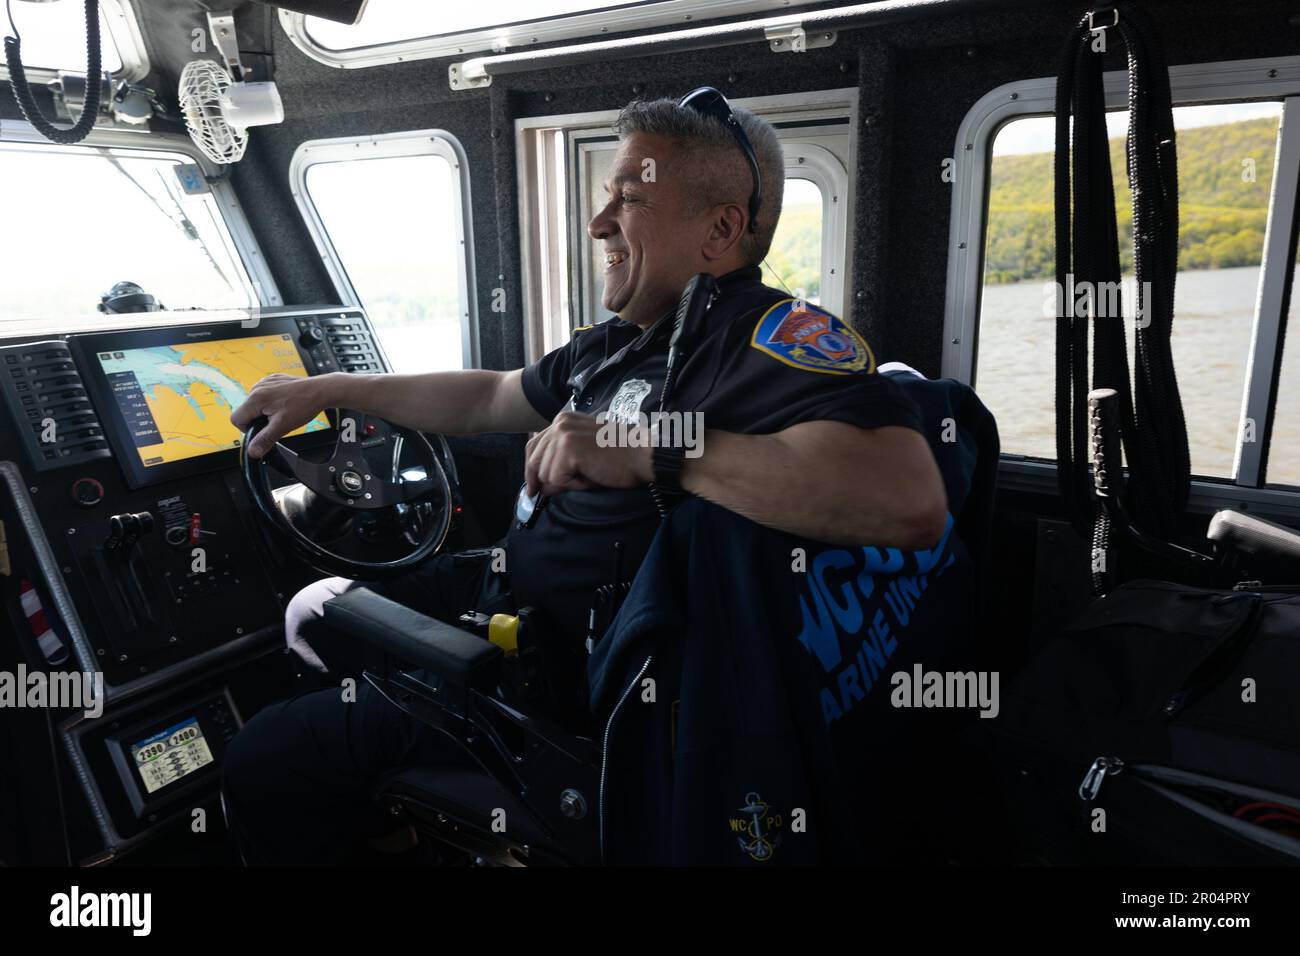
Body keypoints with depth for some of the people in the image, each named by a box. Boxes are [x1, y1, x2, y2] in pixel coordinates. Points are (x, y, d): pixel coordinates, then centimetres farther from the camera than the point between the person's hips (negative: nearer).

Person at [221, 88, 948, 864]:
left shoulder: (772, 336, -23)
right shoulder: (619, 342, 6)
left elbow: (912, 502, -40)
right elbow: (489, 399, 20)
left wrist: (653, 450, -39)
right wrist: (327, 389, 21)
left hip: (573, 672, -9)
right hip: (511, 595, 10)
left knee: (265, 761, -6)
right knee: (311, 615, 27)